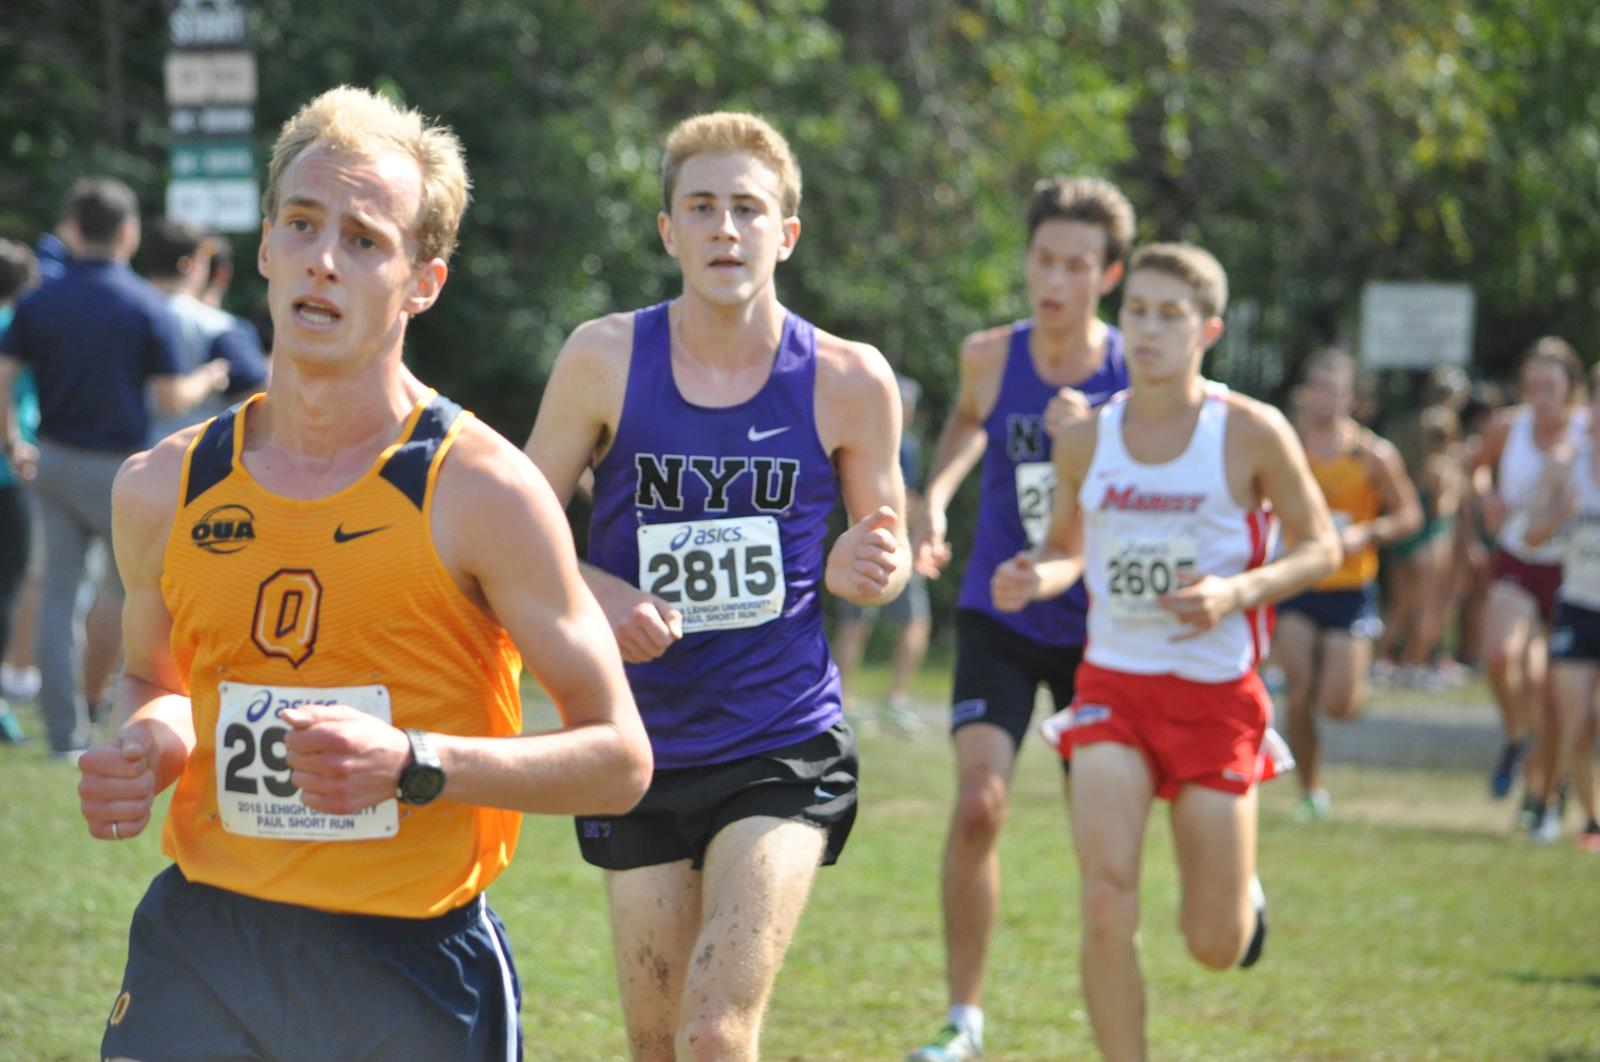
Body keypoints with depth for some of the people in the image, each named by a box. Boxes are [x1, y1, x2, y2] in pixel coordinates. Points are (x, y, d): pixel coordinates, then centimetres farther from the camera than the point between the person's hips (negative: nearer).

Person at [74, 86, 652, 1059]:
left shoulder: (479, 490, -7)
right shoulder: (165, 488, 5)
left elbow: (618, 759, -5)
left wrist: (413, 764, -20)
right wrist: (143, 745, 0)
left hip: (413, 963, -2)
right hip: (204, 939, 2)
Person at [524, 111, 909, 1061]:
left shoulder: (849, 381, -4)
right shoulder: (606, 359, -4)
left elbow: (888, 547, 9)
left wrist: (866, 570, -15)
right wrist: (593, 593, -17)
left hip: (784, 747, -2)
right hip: (642, 747, 2)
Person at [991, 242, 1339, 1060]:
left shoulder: (1252, 433, -7)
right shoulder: (1085, 440, 1)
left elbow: (1320, 547, 0)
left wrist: (1237, 592, -18)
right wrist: (1035, 578, -8)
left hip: (1218, 693, -1)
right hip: (1112, 686, 1)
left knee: (1216, 947, 5)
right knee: (1106, 907, -17)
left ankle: (1244, 892, 42)